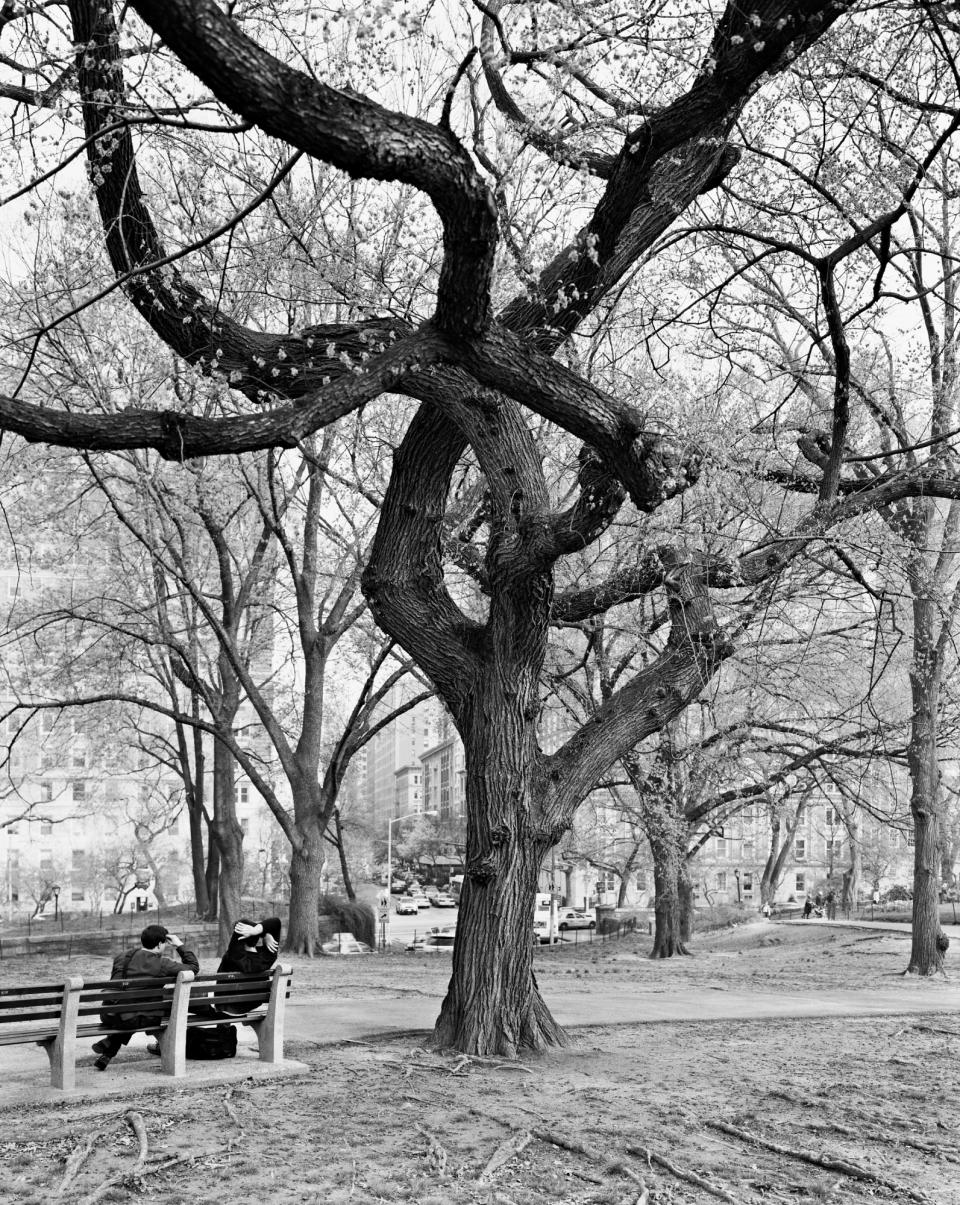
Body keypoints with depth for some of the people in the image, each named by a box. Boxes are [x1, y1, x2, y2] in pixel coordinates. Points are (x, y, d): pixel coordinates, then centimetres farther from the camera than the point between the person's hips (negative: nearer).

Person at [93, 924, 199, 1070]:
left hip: (108, 1016, 6)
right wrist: (180, 945, 11)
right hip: (133, 1019, -6)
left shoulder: (121, 957, 9)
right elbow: (194, 967, 3)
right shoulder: (162, 964, -6)